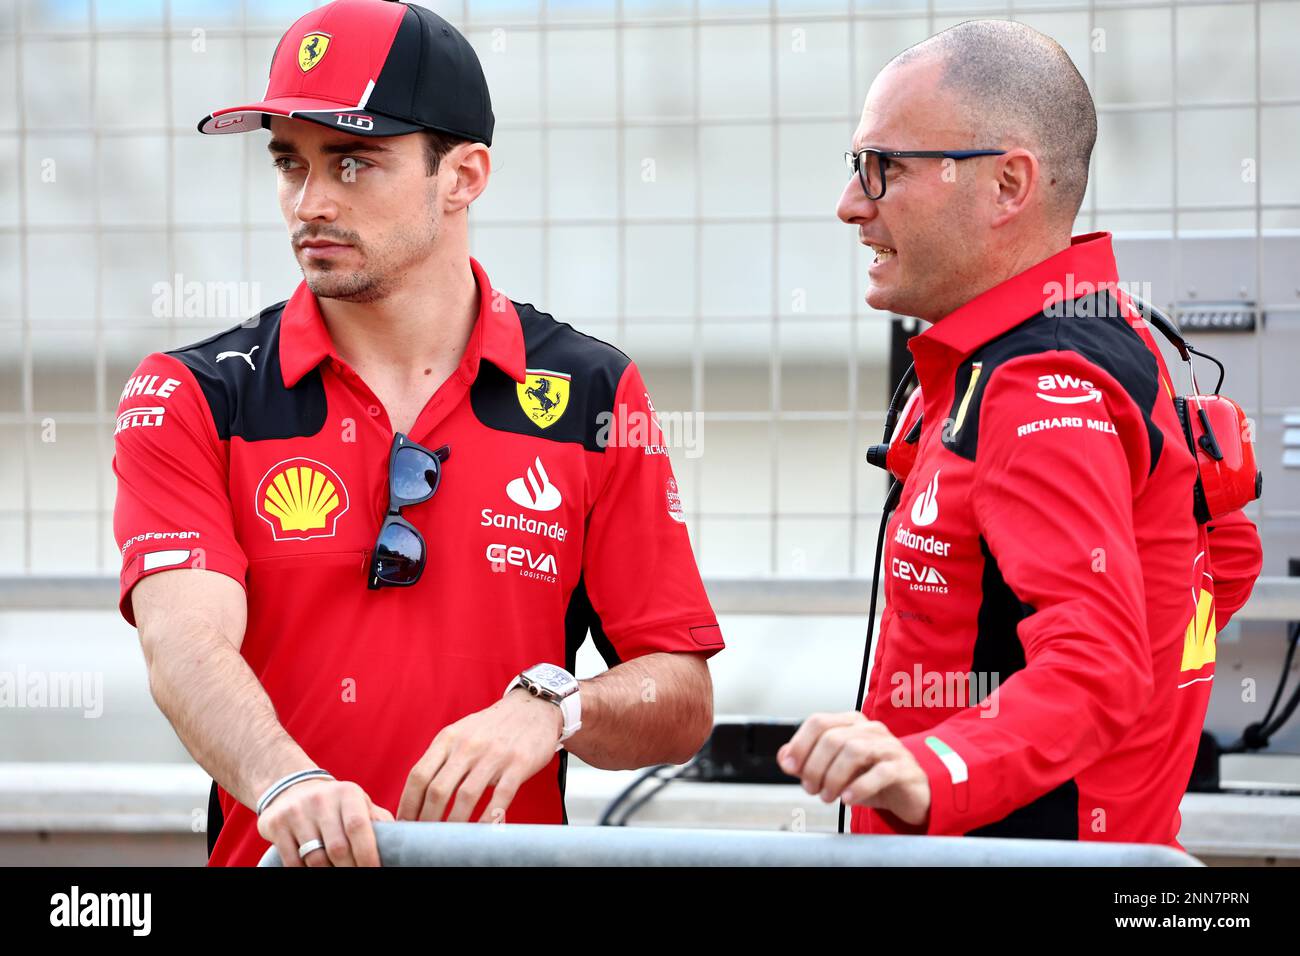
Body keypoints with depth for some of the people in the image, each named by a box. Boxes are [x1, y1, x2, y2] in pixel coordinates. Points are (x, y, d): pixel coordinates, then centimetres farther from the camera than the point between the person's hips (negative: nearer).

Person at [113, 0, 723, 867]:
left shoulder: (594, 396, 6)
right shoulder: (190, 399, 4)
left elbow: (684, 703, 5)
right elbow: (186, 648, -12)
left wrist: (549, 711, -13)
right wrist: (289, 783, -29)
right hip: (275, 853, -1)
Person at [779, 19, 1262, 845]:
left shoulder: (1052, 392, -20)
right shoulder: (1102, 339, 12)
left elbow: (1094, 666, -33)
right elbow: (1227, 555, 24)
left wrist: (933, 773, -49)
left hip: (1032, 841, -10)